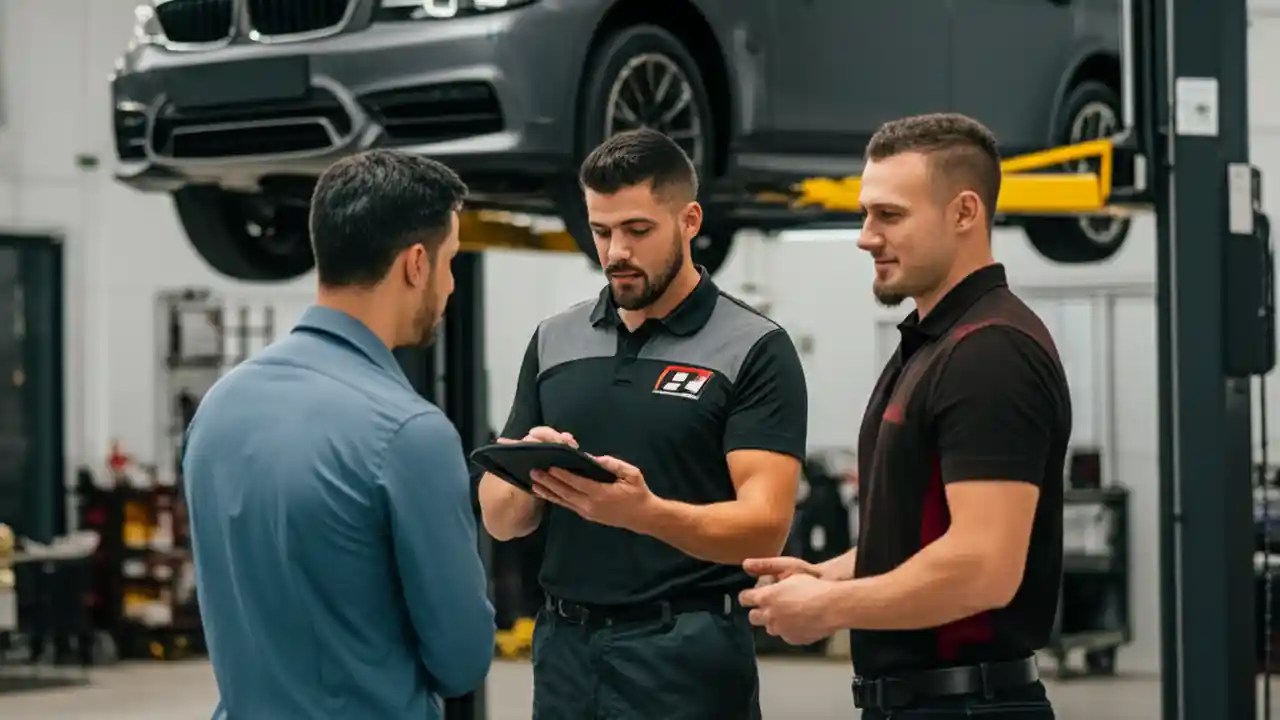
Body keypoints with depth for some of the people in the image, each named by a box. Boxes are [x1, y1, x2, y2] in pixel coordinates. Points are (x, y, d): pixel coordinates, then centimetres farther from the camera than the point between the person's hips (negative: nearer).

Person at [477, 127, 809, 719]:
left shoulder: (754, 350, -5)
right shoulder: (555, 342, 9)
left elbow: (765, 525, -14)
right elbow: (501, 520, 10)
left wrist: (645, 512, -30)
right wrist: (529, 477, -13)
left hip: (687, 652, -4)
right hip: (564, 647, 5)